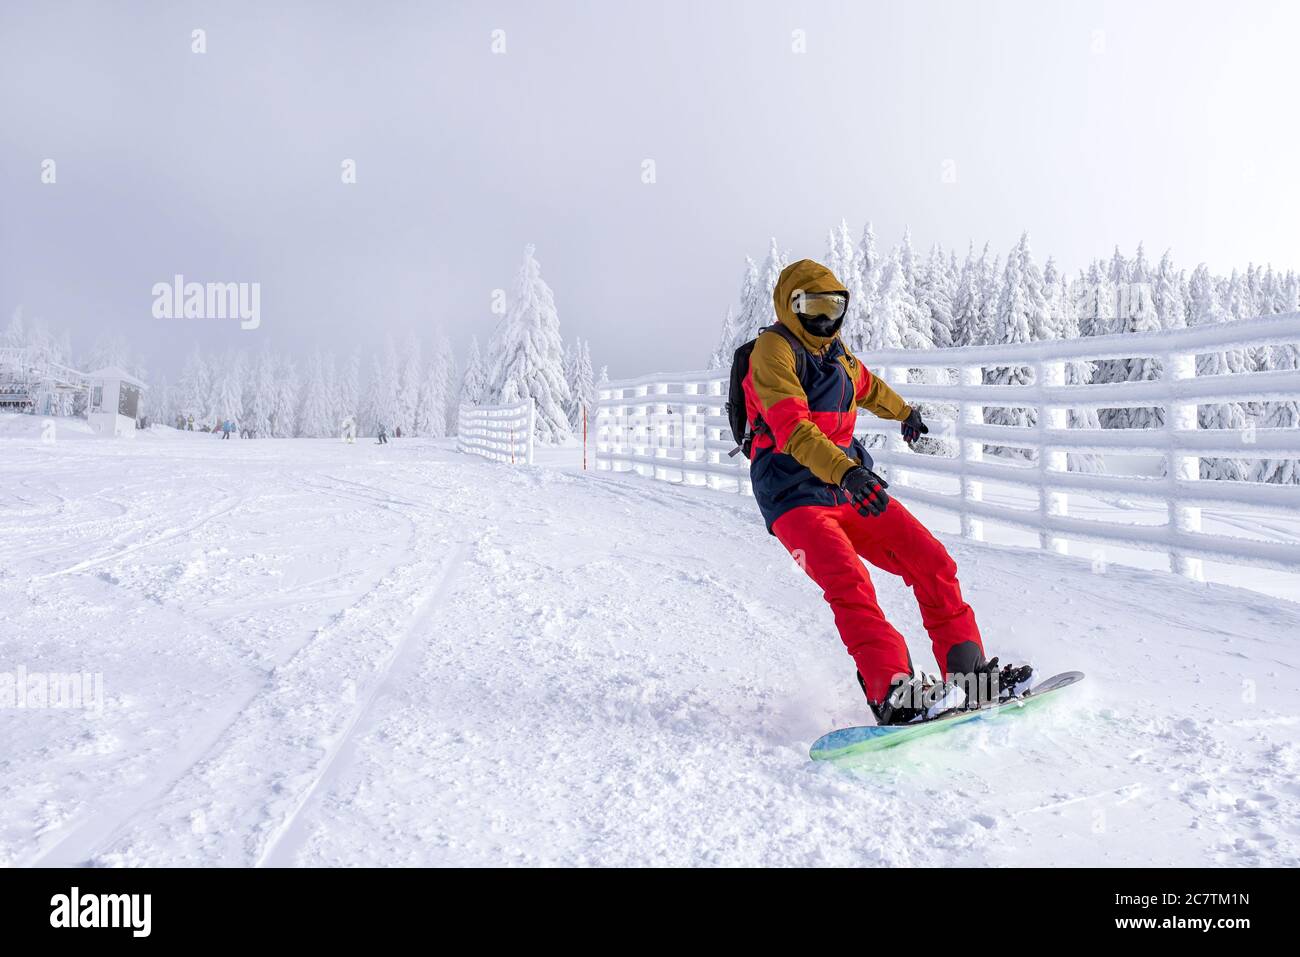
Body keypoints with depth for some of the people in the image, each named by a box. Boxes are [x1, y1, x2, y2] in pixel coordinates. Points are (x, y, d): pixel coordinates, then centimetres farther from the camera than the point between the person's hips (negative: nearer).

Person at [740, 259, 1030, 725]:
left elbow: (869, 387, 39)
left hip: (852, 489, 8)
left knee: (933, 563, 0)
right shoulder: (773, 350, -10)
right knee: (849, 582, -29)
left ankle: (969, 671, 9)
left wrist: (905, 413, 56)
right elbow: (792, 428, -26)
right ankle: (891, 690, -31)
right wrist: (846, 471, -41)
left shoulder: (837, 353, 15)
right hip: (796, 497, -7)